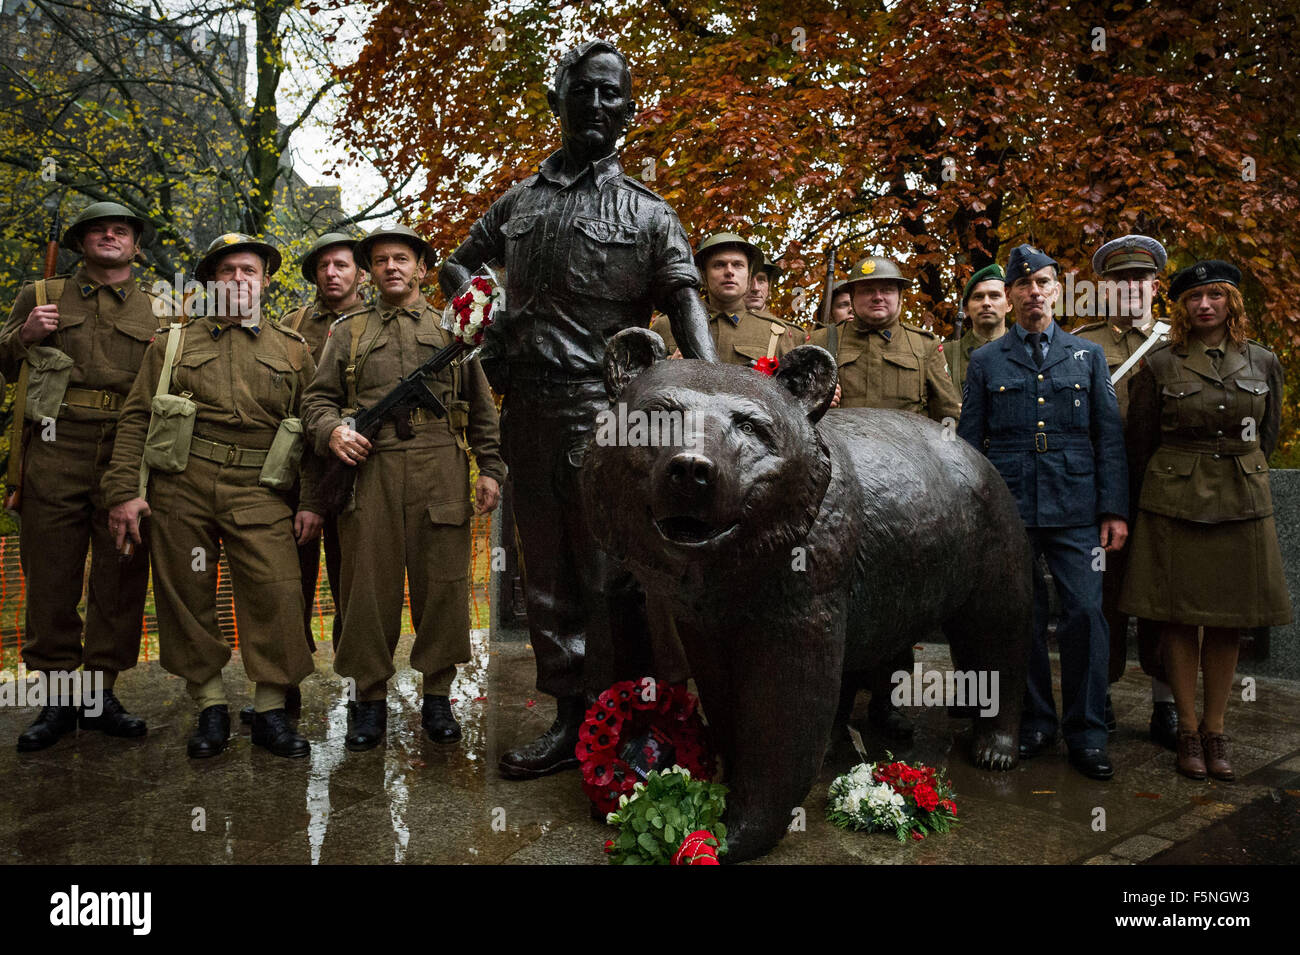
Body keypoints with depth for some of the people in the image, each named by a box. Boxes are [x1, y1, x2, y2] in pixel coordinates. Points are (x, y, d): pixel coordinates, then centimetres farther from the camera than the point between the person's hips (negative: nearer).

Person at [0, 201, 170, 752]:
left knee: (121, 576, 2)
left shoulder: (159, 310, 18)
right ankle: (56, 696, 10)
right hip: (56, 452, 0)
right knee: (51, 576, 0)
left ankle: (101, 693, 13)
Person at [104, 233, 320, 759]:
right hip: (180, 484, 1)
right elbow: (136, 418, 9)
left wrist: (311, 501, 3)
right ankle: (210, 706, 17)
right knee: (187, 597, 3)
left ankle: (270, 709, 2)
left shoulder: (293, 350, 15)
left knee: (276, 592, -12)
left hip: (258, 489, -1)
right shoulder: (172, 343, 15)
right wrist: (125, 490, -2)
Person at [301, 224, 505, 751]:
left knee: (442, 583, 1)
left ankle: (437, 696, 13)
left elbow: (482, 406, 13)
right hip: (370, 468, 1)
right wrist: (332, 430, -8)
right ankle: (371, 698, 13)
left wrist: (490, 468, 3)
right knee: (369, 584, 1)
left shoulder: (452, 328, 17)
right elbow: (317, 398, 15)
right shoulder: (347, 332, 19)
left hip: (441, 469, 0)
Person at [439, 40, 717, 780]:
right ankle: (569, 721, 20)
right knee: (547, 574, 9)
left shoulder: (646, 212, 5)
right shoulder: (517, 203, 18)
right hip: (529, 408, 5)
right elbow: (461, 261, 32)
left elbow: (685, 303, -7)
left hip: (606, 412, -5)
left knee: (609, 577, -5)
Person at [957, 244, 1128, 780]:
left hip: (1075, 509, 0)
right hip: (1008, 509, 0)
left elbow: (1110, 438, 9)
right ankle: (1034, 724, 20)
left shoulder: (1088, 356, 12)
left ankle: (1086, 735, 9)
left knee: (1085, 614, -4)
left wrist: (1115, 509, 0)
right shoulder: (985, 362, 10)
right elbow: (969, 444, 9)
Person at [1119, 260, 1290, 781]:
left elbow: (1267, 435, 16)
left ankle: (1215, 729, 19)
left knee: (1227, 620, 7)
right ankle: (1188, 730, 14)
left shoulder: (1264, 363, 6)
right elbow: (1138, 443, 5)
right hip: (1175, 501, -2)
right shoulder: (1159, 364, -2)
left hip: (1242, 502, 2)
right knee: (1178, 616, 1)